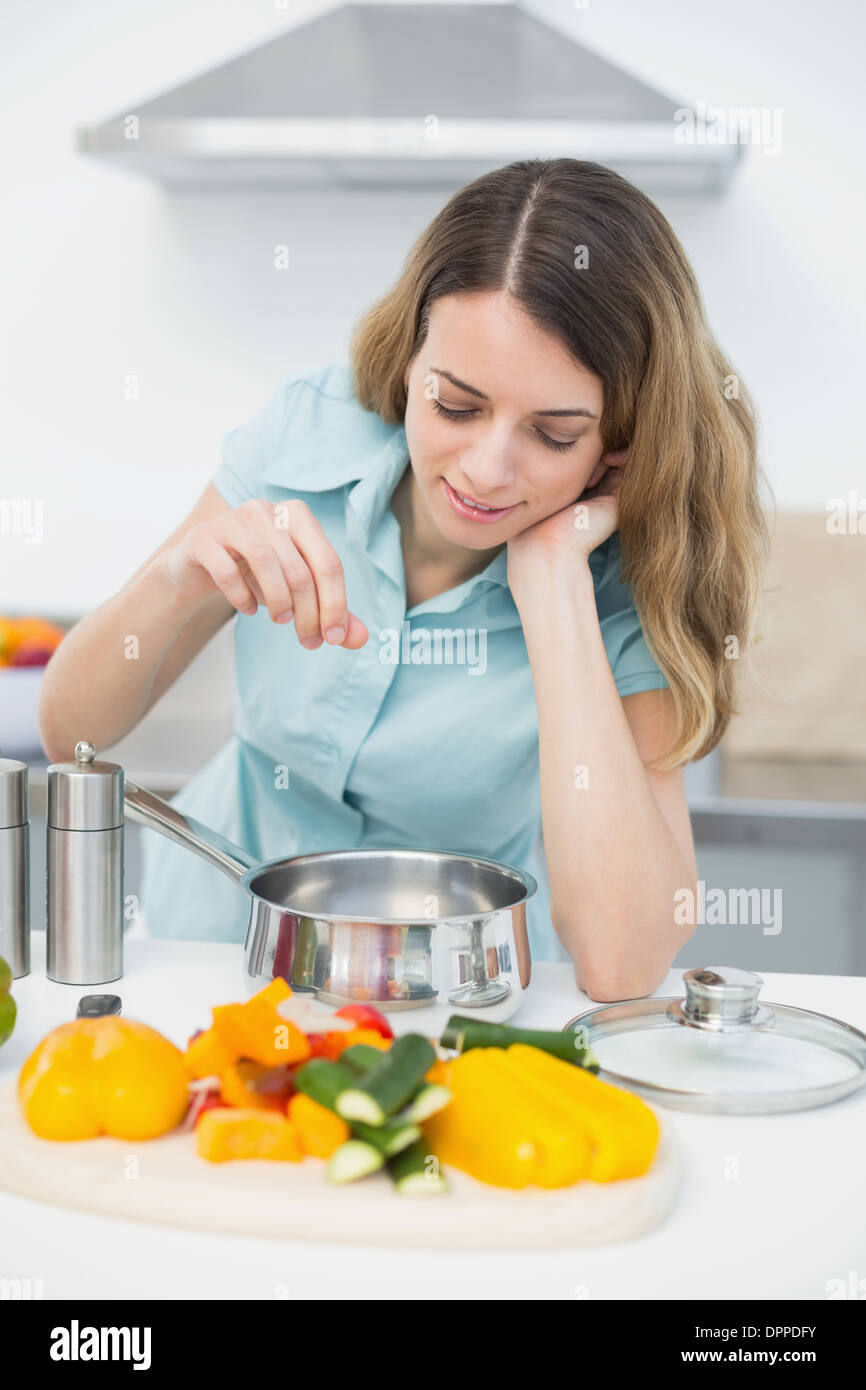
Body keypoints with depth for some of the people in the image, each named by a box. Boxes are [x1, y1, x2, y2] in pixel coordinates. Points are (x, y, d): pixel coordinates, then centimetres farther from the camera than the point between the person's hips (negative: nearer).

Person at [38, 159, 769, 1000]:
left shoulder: (625, 585, -18)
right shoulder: (310, 427, -13)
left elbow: (621, 965, -31)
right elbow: (69, 733, -8)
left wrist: (555, 571, -30)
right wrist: (176, 578, -30)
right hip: (216, 942, 2)